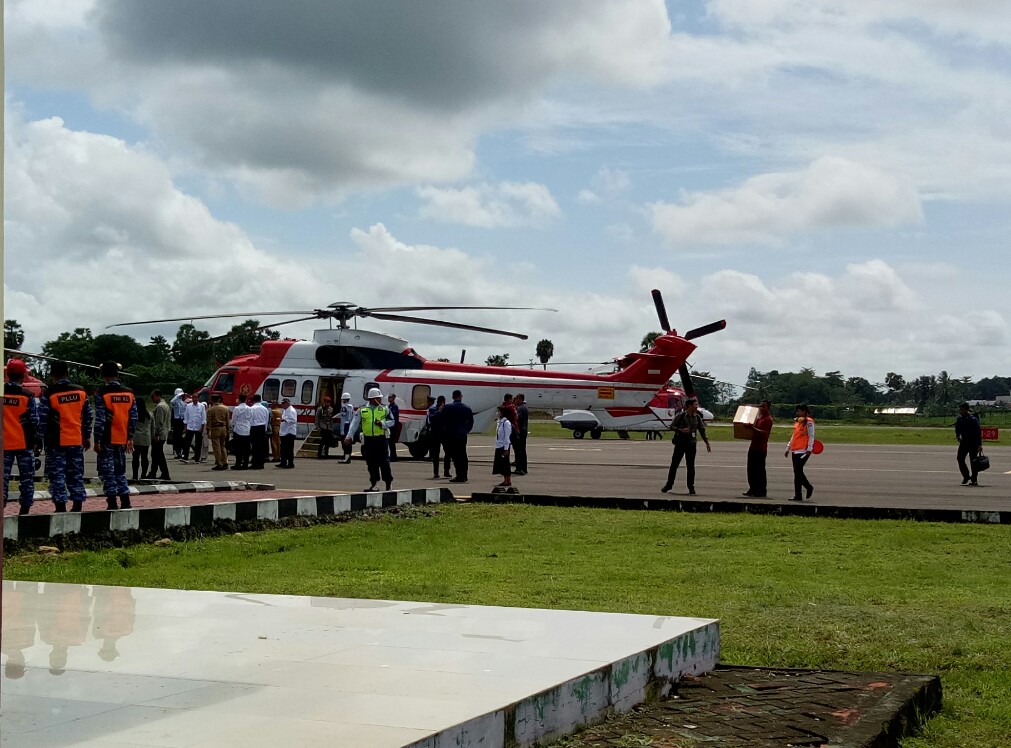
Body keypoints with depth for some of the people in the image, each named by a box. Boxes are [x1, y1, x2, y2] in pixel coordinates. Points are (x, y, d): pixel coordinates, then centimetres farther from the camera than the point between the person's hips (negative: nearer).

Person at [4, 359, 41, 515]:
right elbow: (34, 422, -6)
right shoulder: (28, 397, -8)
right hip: (24, 444, -2)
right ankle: (25, 509, 4)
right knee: (27, 477, 6)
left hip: (4, 444, 2)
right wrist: (37, 441, 4)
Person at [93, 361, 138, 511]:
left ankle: (112, 504, -3)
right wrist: (130, 438, 15)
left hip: (107, 441, -5)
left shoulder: (101, 394, -10)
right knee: (120, 471, 15)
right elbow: (133, 418, 7)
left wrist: (97, 441, -8)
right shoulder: (129, 393, 5)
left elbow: (100, 420, -13)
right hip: (122, 440, 5)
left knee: (107, 471, 1)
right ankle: (125, 502, 11)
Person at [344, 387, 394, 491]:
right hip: (368, 439, 1)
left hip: (381, 439, -1)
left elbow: (391, 422, 9)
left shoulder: (384, 409, 5)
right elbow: (355, 423, 5)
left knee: (384, 462, -3)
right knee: (371, 463, 5)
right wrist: (349, 436, -2)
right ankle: (374, 484, 15)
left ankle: (389, 483, 5)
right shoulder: (362, 410, 4)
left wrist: (382, 423, -11)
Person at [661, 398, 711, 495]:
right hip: (680, 443, -3)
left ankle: (691, 487, 9)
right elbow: (672, 426, -4)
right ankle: (669, 484, 13)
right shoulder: (680, 416, -6)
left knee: (690, 466, 2)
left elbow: (702, 430, 12)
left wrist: (707, 443, 11)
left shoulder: (697, 417, 6)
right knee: (674, 464, 2)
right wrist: (681, 430, -21)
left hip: (691, 444, 3)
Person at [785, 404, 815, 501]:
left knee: (797, 471, -11)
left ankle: (798, 495, -7)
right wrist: (788, 448, 23)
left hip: (803, 451, -8)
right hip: (795, 451, 8)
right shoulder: (797, 421, 18)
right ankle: (809, 487, 23)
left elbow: (811, 436, -9)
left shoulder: (809, 422, -6)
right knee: (797, 471, 7)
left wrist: (809, 449, -16)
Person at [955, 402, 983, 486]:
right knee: (960, 458, -2)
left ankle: (973, 480, 6)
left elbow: (978, 432, -17)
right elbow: (957, 428, 23)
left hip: (973, 442, -6)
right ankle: (966, 476, 12)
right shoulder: (959, 419, 4)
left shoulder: (973, 419, -15)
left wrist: (980, 444, -21)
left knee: (973, 461, -2)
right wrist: (957, 436, 5)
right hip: (964, 441, 6)